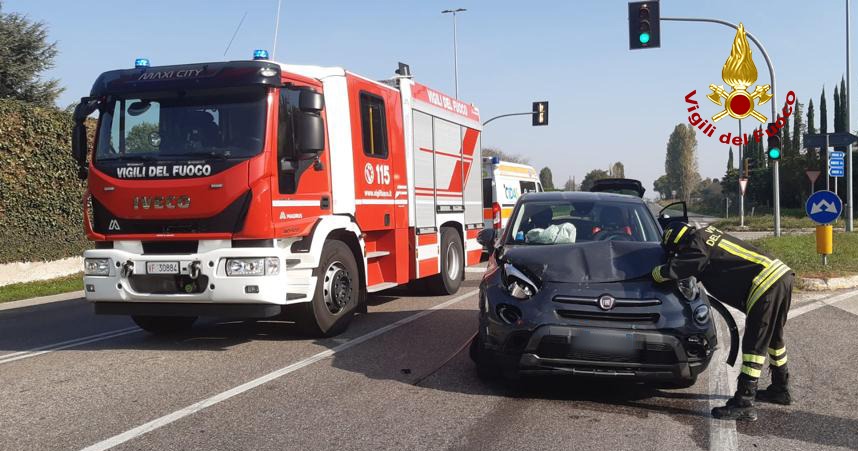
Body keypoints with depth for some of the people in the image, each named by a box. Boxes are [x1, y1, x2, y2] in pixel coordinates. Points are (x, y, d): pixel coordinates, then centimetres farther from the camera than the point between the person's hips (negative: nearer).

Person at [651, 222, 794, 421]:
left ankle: (744, 403, -7)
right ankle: (780, 390, 38)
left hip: (765, 284, -10)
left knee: (754, 344, -8)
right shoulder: (706, 233, 19)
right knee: (773, 336, 24)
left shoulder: (697, 246, -10)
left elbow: (670, 271, -13)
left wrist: (656, 272, 8)